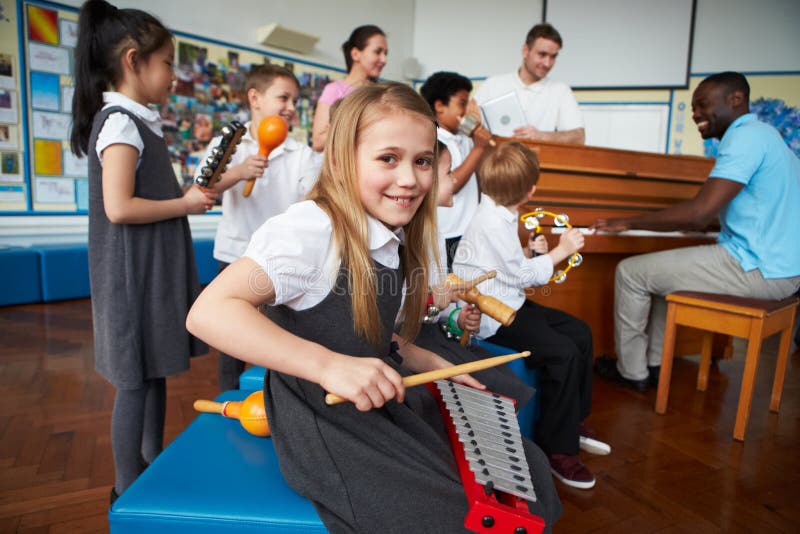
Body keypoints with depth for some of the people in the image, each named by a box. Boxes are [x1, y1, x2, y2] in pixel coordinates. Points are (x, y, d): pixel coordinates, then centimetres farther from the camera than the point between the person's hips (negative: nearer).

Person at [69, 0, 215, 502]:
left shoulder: (138, 121, 15)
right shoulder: (120, 122, -15)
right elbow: (119, 207, -23)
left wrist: (189, 195, 7)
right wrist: (186, 204, -14)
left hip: (155, 267, 9)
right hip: (134, 271, -9)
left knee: (155, 368, 17)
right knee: (135, 379, 1)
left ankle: (154, 464, 33)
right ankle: (128, 490, 18)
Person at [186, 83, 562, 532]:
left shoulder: (394, 241, 6)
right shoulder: (310, 229, -20)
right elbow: (209, 312, -30)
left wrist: (433, 365, 6)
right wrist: (328, 365, -37)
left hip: (383, 403, 8)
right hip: (323, 424, -7)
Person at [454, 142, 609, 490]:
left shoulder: (497, 215, 11)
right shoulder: (493, 223, -21)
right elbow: (521, 275, -16)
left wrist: (528, 252, 3)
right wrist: (560, 251, -6)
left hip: (507, 304, 11)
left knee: (580, 333, 9)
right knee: (563, 353, -21)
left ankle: (574, 421, 22)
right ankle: (556, 449, -6)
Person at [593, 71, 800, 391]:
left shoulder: (745, 137, -17)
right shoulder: (762, 135, 15)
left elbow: (699, 212, -26)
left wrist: (629, 223, -16)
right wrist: (708, 223, 35)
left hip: (756, 270, -10)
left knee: (630, 272, -5)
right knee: (663, 268, 24)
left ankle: (631, 371, 10)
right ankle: (654, 363, 26)